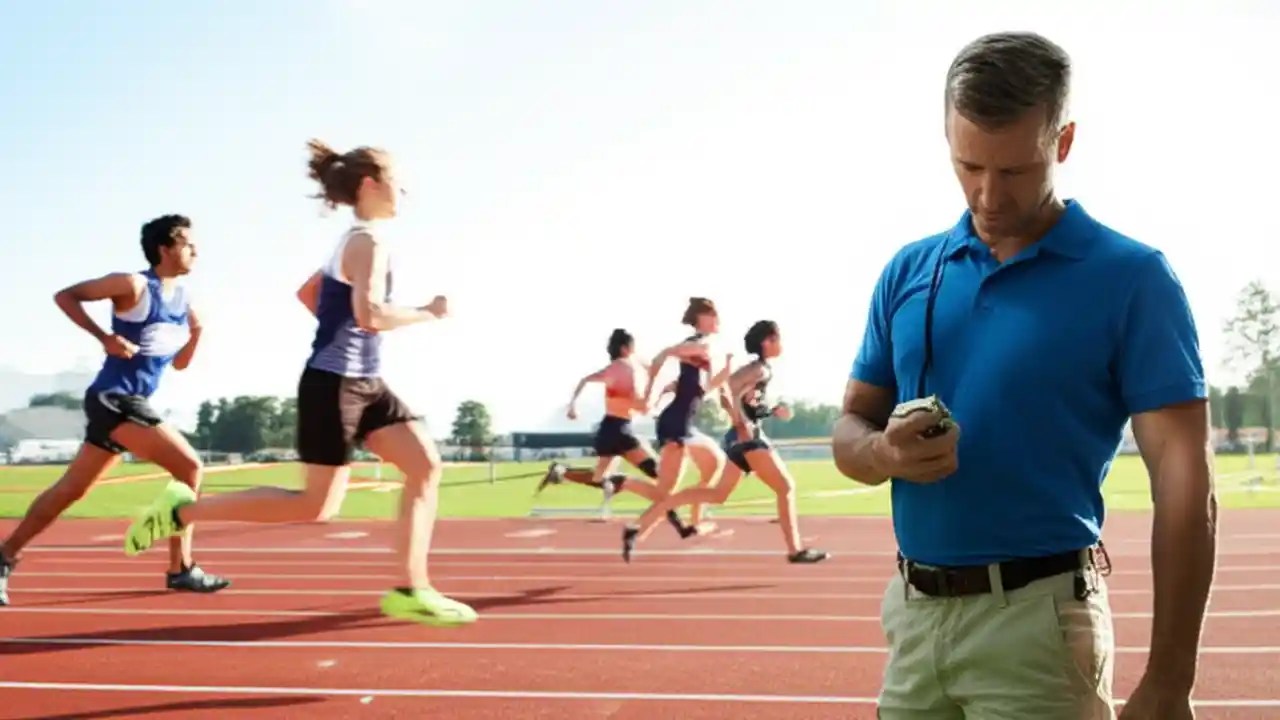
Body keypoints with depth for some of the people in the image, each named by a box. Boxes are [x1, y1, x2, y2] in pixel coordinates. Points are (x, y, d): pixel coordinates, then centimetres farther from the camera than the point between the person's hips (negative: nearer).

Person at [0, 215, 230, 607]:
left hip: (128, 402, 9)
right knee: (189, 466, -15)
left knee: (70, 490, 14)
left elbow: (179, 363, 19)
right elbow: (65, 296, -8)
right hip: (113, 398, -9)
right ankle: (182, 569, -8)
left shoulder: (183, 297, 12)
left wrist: (196, 332, 1)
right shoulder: (133, 285, -10)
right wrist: (105, 337, -17)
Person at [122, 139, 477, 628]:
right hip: (334, 385, -10)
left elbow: (306, 293, 26)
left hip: (363, 384, 10)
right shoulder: (368, 241, -14)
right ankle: (182, 511, 6)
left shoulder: (355, 242, 16)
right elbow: (371, 315, -27)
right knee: (316, 506, -5)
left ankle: (410, 591, 0)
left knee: (426, 465, 0)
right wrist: (428, 313, -14)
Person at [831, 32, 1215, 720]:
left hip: (1039, 620, -4)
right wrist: (886, 453, -13)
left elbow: (1184, 483, -10)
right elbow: (850, 428, 11)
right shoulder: (908, 272, 6)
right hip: (911, 613, 5)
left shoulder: (1131, 277, -7)